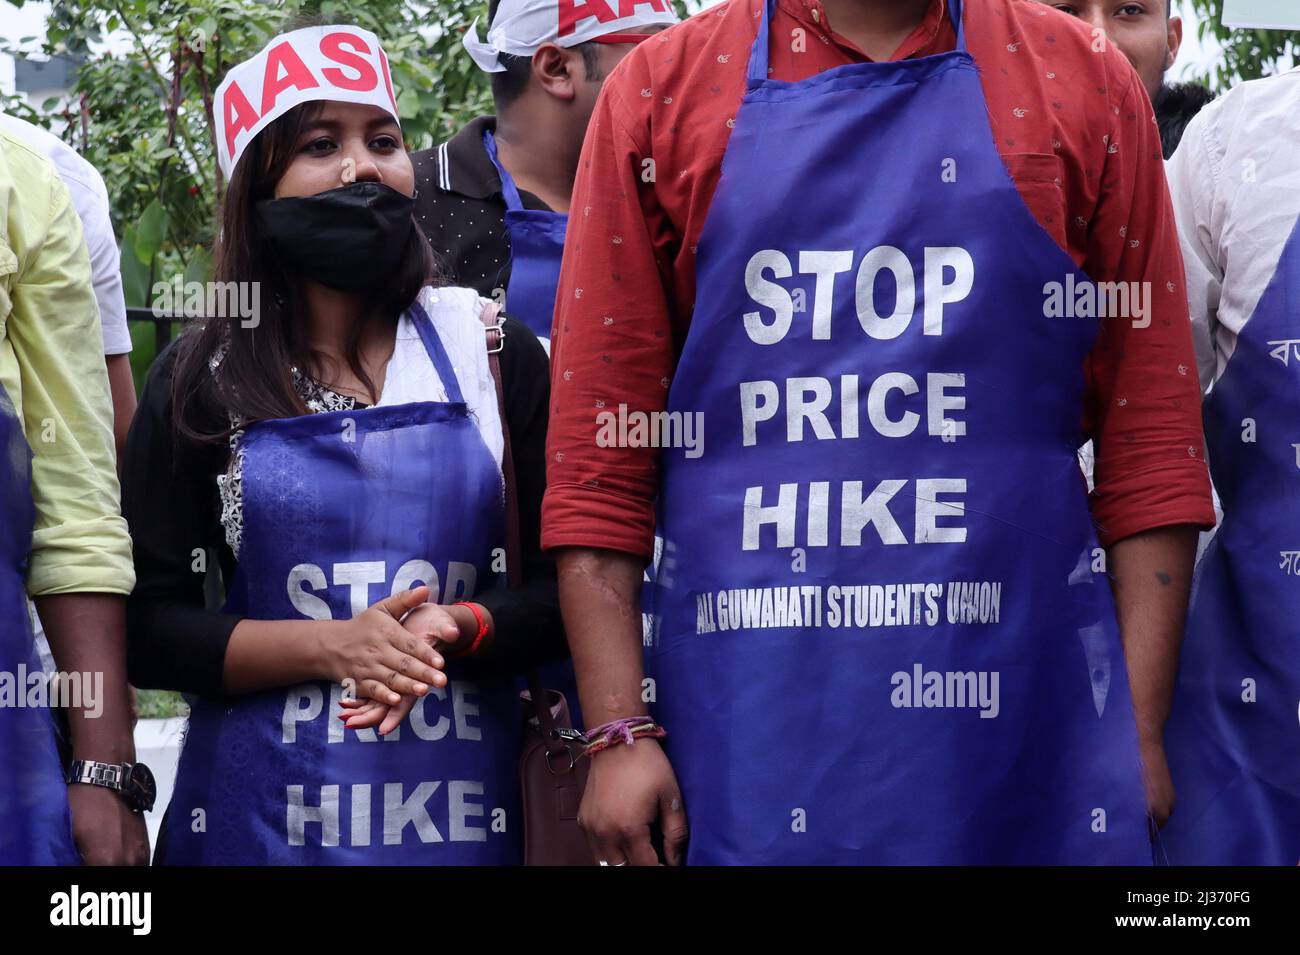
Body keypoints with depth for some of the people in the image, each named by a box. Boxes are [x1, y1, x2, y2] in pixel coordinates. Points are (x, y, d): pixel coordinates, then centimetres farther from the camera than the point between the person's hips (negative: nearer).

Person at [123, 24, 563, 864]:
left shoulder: (495, 354, 4)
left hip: (462, 801, 1)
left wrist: (453, 631, -16)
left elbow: (572, 583, 2)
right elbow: (145, 626, -2)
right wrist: (331, 646, -15)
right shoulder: (200, 383, 2)